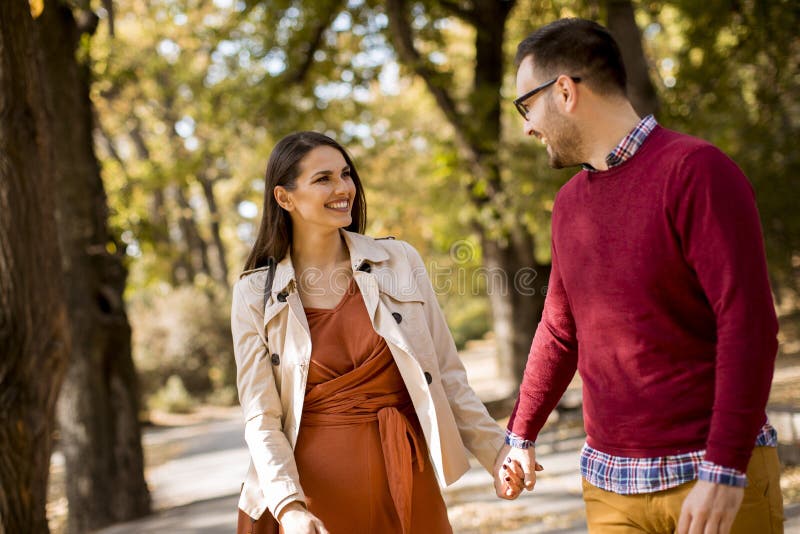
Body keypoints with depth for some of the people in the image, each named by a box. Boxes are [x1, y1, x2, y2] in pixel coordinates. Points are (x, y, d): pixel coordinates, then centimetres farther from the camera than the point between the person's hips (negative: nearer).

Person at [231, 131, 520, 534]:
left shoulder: (400, 262, 1)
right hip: (315, 488, -1)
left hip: (404, 484, 2)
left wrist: (496, 451, -1)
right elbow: (262, 420, -4)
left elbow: (446, 375, 5)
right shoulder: (256, 295, -2)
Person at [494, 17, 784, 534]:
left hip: (718, 476, -6)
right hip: (608, 480, 6)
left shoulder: (695, 170, -12)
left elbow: (749, 325, -17)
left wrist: (724, 472, -20)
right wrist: (521, 434, 20)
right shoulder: (570, 201, 10)